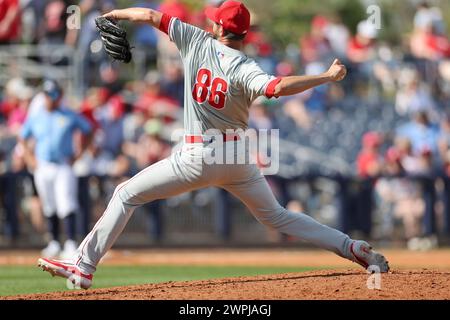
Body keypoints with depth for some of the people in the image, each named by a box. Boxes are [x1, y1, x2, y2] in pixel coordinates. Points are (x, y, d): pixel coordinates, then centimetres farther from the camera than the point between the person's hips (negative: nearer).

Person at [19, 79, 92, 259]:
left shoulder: (70, 117, 2)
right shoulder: (35, 119, 9)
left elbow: (88, 131, 11)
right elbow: (22, 139, 20)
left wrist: (78, 154, 3)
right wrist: (31, 158, 7)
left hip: (64, 168, -3)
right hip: (43, 168, 3)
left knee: (67, 205, -15)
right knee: (50, 208, 9)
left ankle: (71, 244, -20)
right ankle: (54, 243, 19)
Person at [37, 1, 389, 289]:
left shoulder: (199, 42, -5)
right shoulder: (245, 69, -9)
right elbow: (279, 87, -29)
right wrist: (328, 77, -18)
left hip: (198, 157, -2)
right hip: (239, 157, 2)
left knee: (127, 195, 8)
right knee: (277, 216, 16)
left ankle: (84, 266, 2)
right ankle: (354, 247, 6)